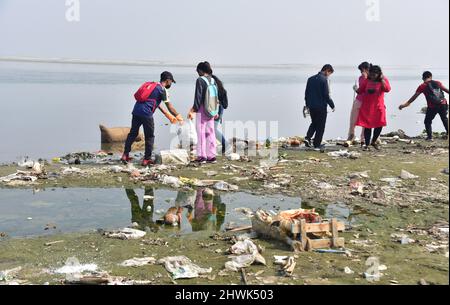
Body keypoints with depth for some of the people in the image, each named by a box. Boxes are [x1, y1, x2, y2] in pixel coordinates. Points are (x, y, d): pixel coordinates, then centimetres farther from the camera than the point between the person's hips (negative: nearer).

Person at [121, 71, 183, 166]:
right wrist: (178, 117, 13)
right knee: (149, 137, 4)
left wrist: (166, 113, 36)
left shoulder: (152, 85, 24)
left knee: (133, 133, 14)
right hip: (146, 113, -7)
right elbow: (169, 106, 1)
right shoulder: (162, 90, -1)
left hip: (136, 111, 7)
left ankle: (125, 155, 13)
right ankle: (147, 159, 8)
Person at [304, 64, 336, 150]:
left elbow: (306, 93, 12)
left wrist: (307, 104, 21)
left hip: (311, 106, 6)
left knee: (314, 123, 22)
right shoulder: (324, 80, -13)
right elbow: (326, 95, -14)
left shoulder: (311, 79, 8)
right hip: (321, 107, -6)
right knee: (320, 126, 5)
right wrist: (332, 105, -4)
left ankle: (308, 138, 3)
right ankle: (317, 145, 8)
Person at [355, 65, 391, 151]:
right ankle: (367, 144, 9)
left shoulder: (383, 80, -2)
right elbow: (360, 90, 10)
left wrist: (382, 79, -20)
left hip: (378, 107, 0)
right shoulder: (367, 80, 3)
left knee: (379, 125, 1)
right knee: (367, 126, 1)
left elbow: (387, 89, -20)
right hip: (367, 107, 0)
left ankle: (374, 141, 25)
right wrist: (356, 90, -11)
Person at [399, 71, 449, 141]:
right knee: (445, 120, 23)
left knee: (427, 121, 12)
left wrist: (406, 104, 4)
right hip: (443, 104, 3)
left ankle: (430, 137, 4)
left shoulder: (422, 86, 3)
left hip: (432, 107, -3)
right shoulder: (438, 83, 12)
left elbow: (415, 96, 0)